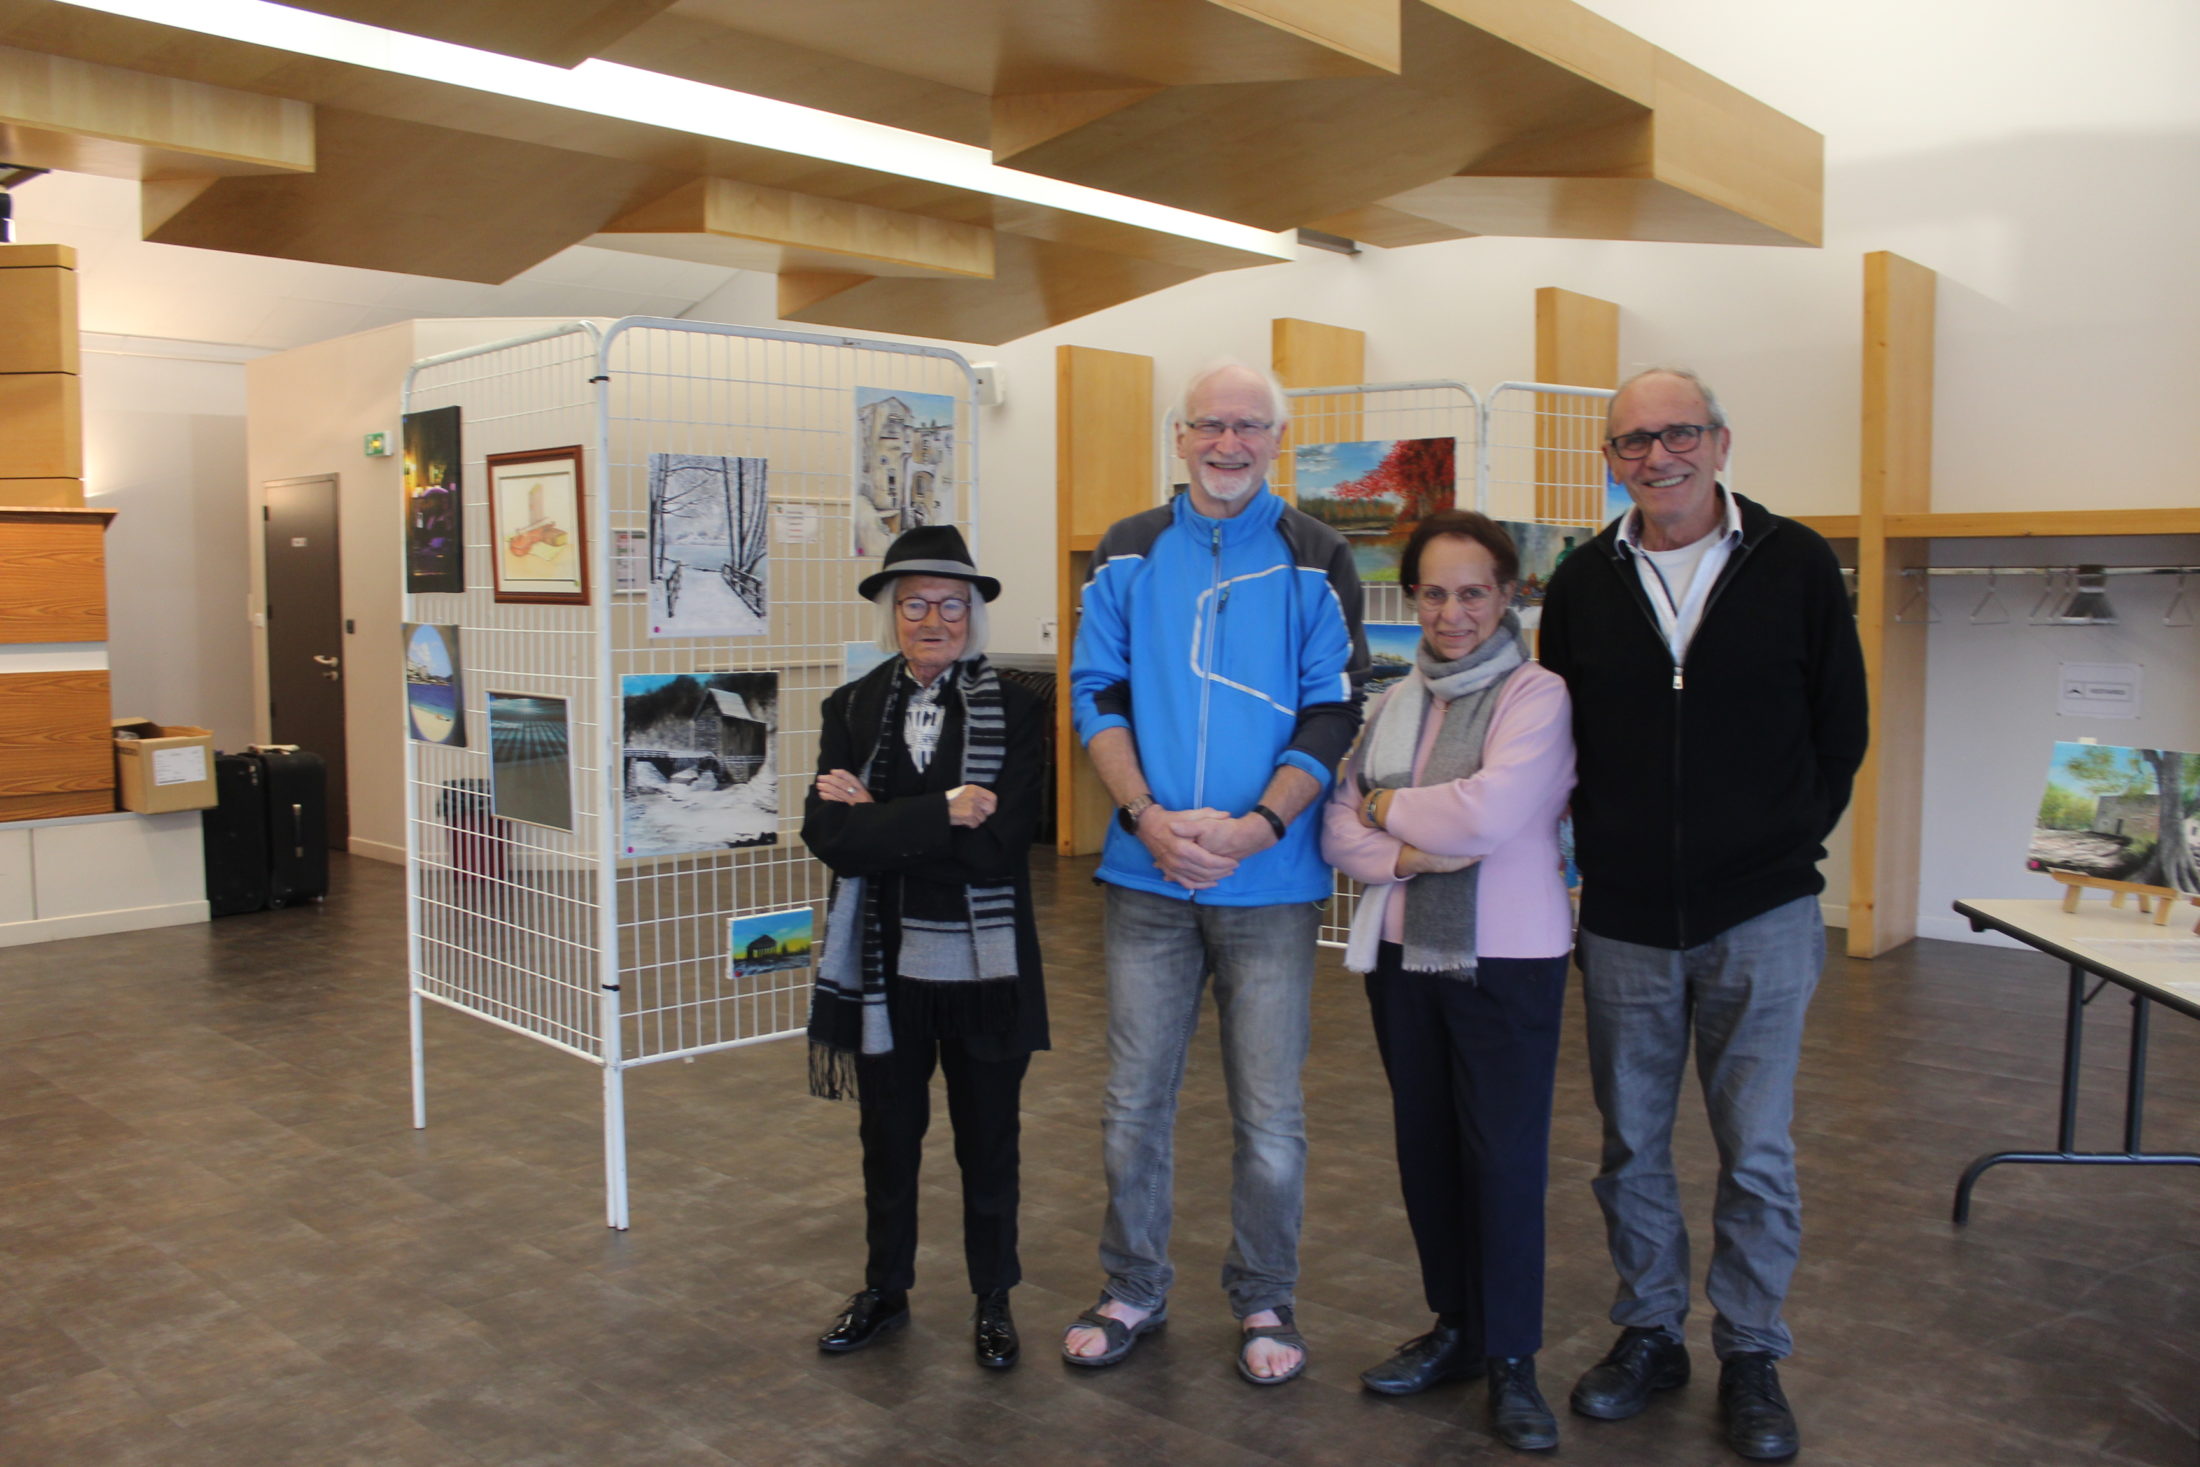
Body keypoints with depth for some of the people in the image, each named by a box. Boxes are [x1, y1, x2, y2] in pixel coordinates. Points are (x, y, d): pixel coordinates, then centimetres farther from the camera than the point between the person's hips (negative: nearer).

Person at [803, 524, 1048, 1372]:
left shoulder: (1014, 710, -5)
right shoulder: (852, 709, 1)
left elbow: (998, 840, -19)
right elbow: (828, 835, -13)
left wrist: (879, 818, -16)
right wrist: (942, 811, -20)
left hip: (984, 966, -2)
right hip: (884, 963, 2)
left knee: (988, 1143, 13)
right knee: (887, 1137, 18)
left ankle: (993, 1302, 31)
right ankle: (885, 1292, 37)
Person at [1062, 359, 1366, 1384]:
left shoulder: (1314, 561, 2)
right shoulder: (1128, 553, 7)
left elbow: (1333, 714, -2)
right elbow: (1097, 693, 3)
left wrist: (1255, 826, -16)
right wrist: (1149, 817, -12)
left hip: (1270, 879, -1)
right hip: (1147, 874, 2)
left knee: (1268, 1112, 7)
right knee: (1134, 1099, 9)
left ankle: (1264, 1301, 26)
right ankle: (1133, 1290, 28)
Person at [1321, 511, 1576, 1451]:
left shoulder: (1538, 697, -8)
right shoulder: (1394, 703, 9)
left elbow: (1489, 812, -22)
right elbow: (1337, 830, 4)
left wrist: (1386, 806, -7)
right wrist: (1409, 855, -15)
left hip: (1506, 960, -5)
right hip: (1403, 952, 6)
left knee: (1504, 1154, 1)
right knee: (1425, 1145, 13)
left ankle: (1512, 1360, 17)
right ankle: (1455, 1325, 31)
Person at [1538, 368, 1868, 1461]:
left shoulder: (1795, 565, -2)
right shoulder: (1583, 583, 4)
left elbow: (1840, 729, 4)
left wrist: (1786, 844, 1)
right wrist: (1606, 848, 5)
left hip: (1760, 917, -2)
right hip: (1623, 920, 2)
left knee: (1756, 1154, 5)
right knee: (1630, 1146, 12)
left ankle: (1751, 1357, 23)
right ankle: (1649, 1333, 30)